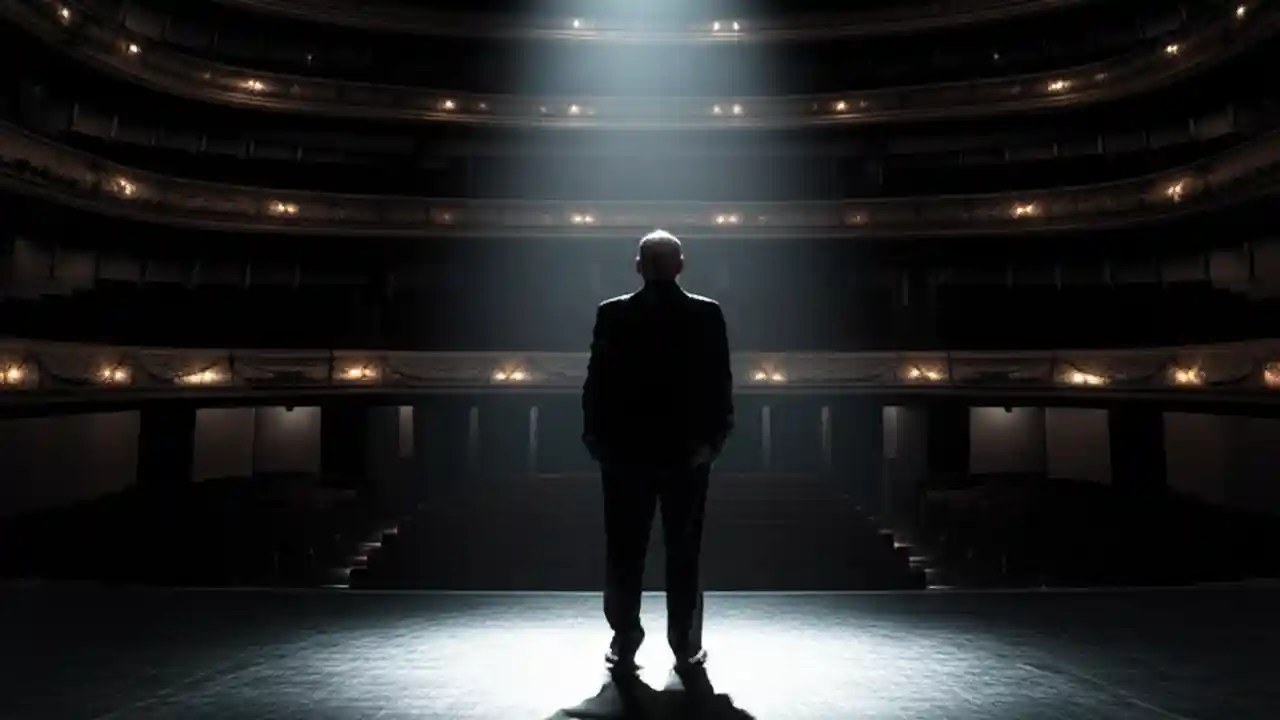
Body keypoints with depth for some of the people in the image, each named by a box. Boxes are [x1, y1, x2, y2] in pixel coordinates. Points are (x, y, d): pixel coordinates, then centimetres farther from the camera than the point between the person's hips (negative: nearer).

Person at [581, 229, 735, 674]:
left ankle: (624, 645, 14)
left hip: (626, 448, 0)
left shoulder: (613, 314, -3)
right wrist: (715, 435, 2)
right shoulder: (707, 314, -3)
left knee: (624, 552, 9)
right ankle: (686, 647, 15)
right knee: (684, 551, 9)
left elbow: (597, 381, -3)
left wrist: (596, 436, 3)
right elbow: (719, 382, -4)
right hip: (687, 448, 0)